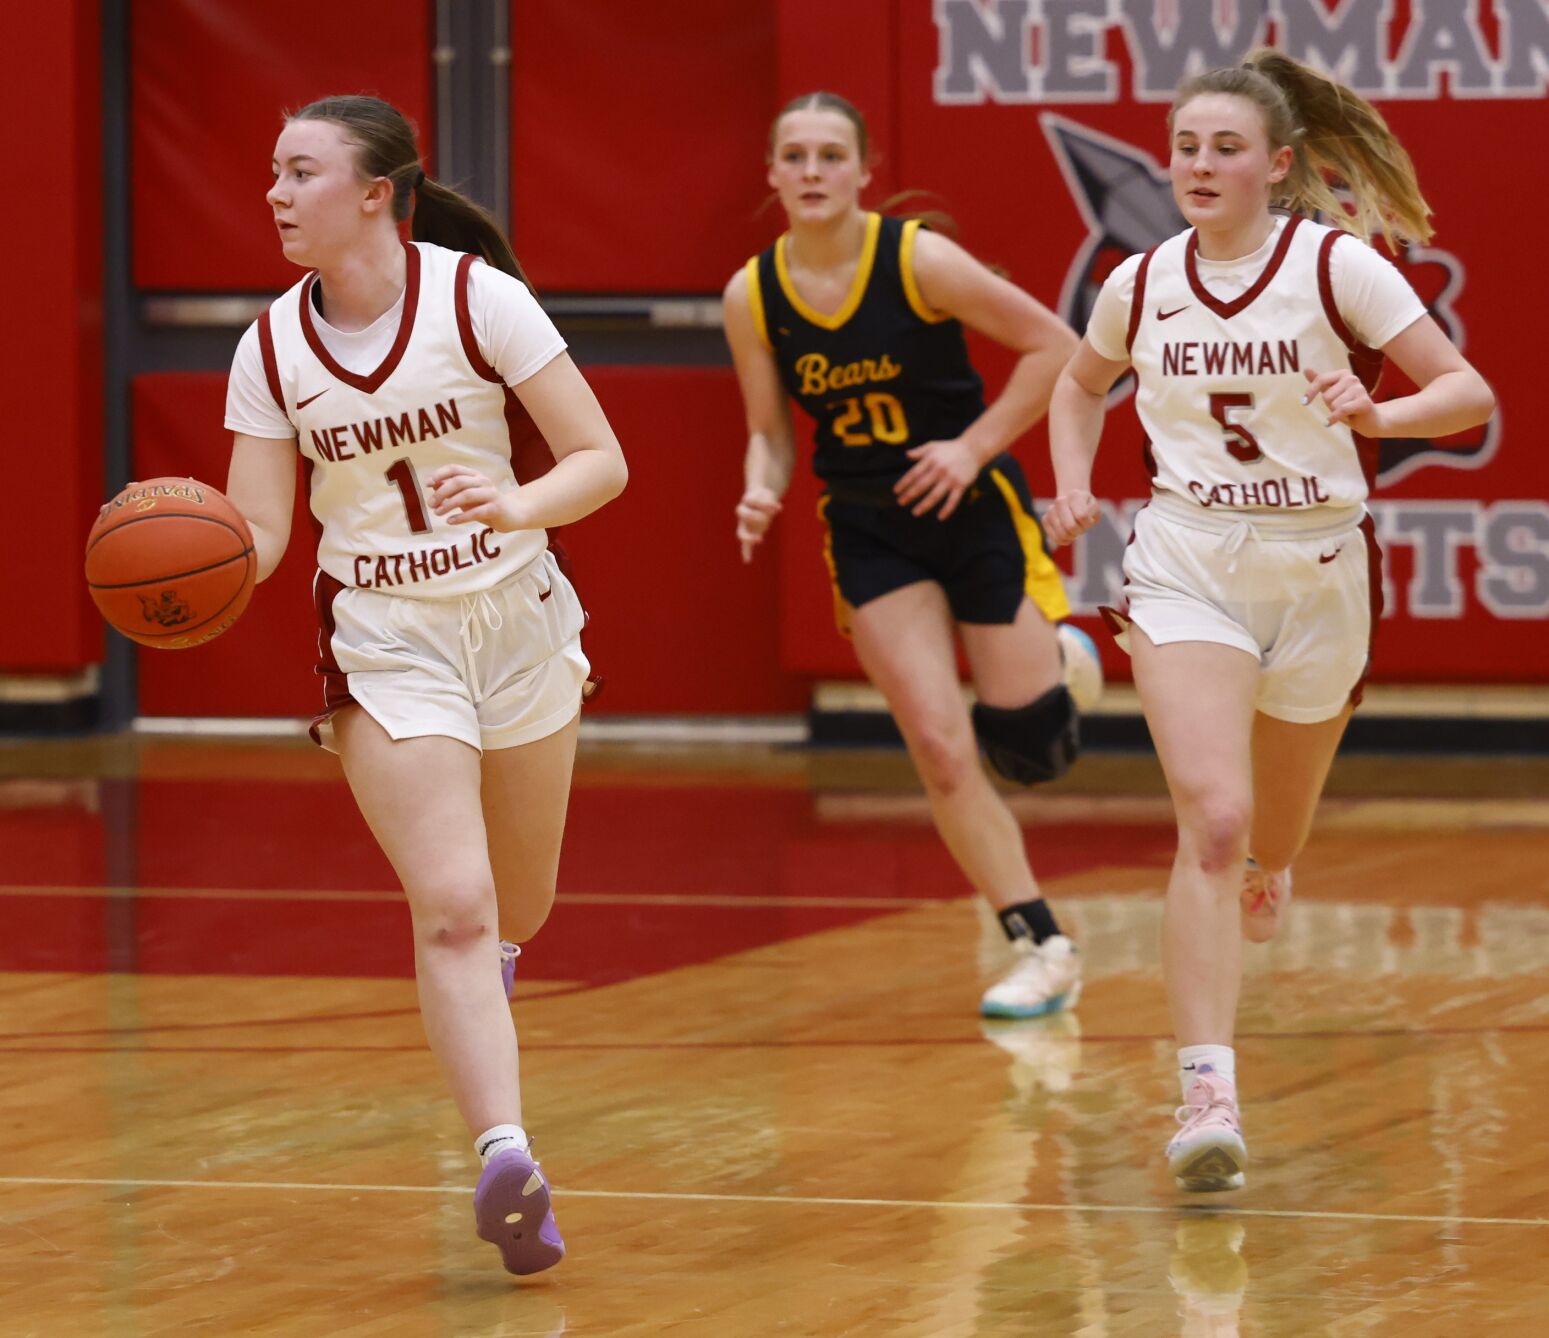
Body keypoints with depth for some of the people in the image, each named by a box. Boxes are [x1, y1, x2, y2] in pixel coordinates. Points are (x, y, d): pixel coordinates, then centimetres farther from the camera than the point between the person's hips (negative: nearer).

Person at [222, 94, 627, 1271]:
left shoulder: (477, 297, -13)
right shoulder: (273, 349, -5)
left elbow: (603, 462, -12)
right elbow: (258, 533, -4)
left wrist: (517, 504, -33)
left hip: (517, 624, 0)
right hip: (383, 646, 0)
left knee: (516, 909, 17)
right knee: (452, 905, -18)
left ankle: (482, 961, 54)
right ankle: (505, 1155, -26)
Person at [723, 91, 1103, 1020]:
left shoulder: (919, 260, -16)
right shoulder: (752, 297, -5)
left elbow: (1056, 347, -10)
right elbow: (771, 432, 6)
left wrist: (973, 447, -16)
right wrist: (762, 493, -16)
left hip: (973, 508, -3)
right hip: (870, 532, 3)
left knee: (1030, 751, 0)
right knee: (940, 749, -8)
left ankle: (1062, 654, 37)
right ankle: (1043, 950, 4)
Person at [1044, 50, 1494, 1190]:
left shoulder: (1336, 265, -9)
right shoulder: (1142, 283, 1)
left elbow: (1470, 392, -10)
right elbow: (1082, 384, 23)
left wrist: (1378, 415, -29)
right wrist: (1073, 481, 6)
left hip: (1317, 569, 0)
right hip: (1185, 568, 0)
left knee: (1274, 834, 18)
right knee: (1211, 820, -19)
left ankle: (1264, 877, 58)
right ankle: (1209, 1096, -26)